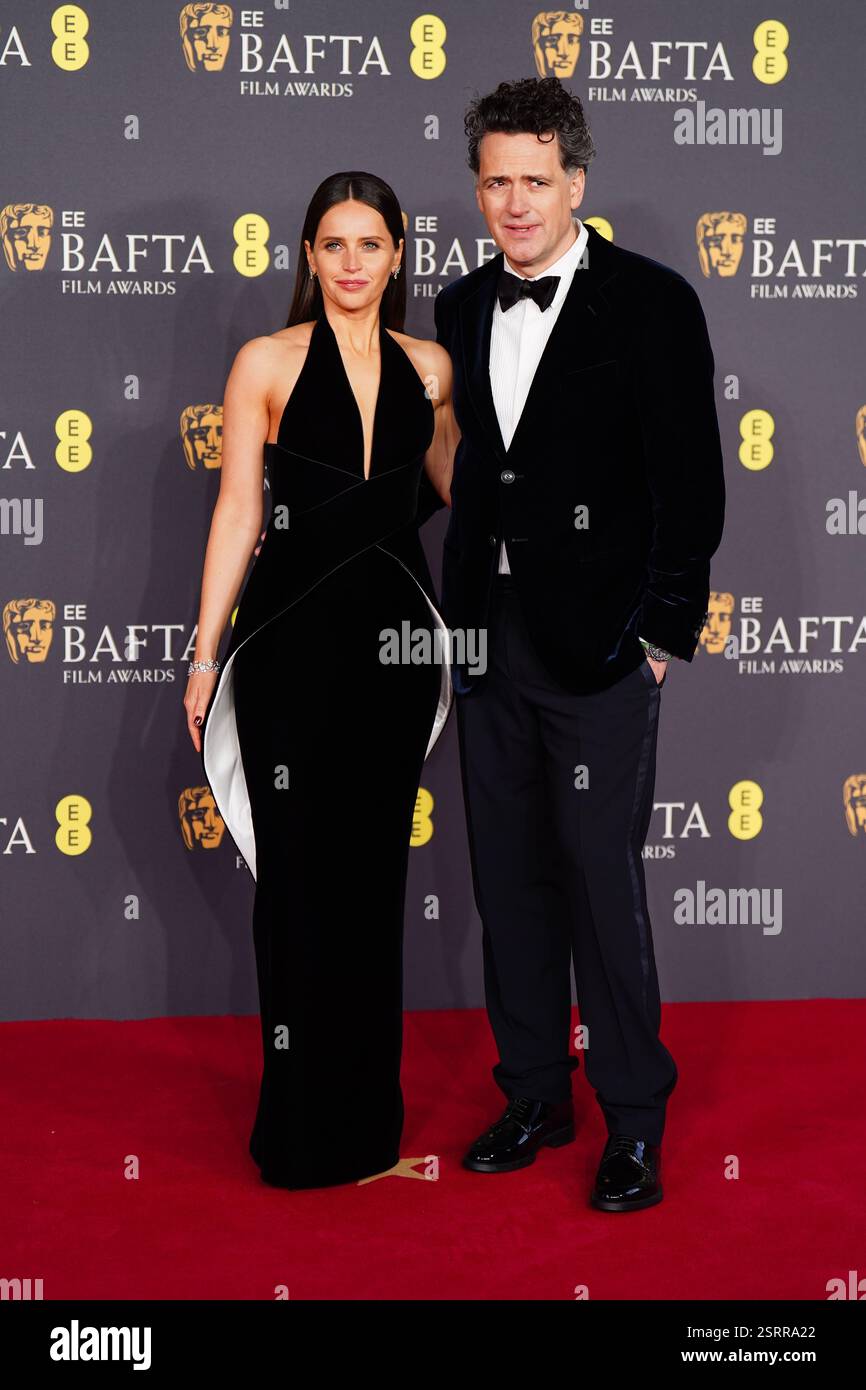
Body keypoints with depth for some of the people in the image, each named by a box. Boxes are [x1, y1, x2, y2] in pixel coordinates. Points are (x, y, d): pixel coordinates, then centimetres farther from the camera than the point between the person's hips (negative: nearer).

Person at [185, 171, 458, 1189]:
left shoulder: (428, 366, 8)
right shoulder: (267, 363, -1)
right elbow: (237, 512, -3)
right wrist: (205, 655, -5)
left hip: (396, 632, 4)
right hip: (295, 635, -3)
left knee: (376, 870, 11)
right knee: (300, 874, 1)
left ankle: (369, 1106, 25)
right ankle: (305, 1122, 14)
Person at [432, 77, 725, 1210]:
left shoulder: (650, 302, -6)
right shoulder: (464, 308, 12)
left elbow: (690, 483, -7)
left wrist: (661, 631, -9)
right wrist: (458, 616, 11)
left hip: (599, 645, -5)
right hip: (490, 638, 6)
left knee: (605, 884, -1)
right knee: (510, 881, 12)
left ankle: (634, 1123, 14)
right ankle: (534, 1096, 26)